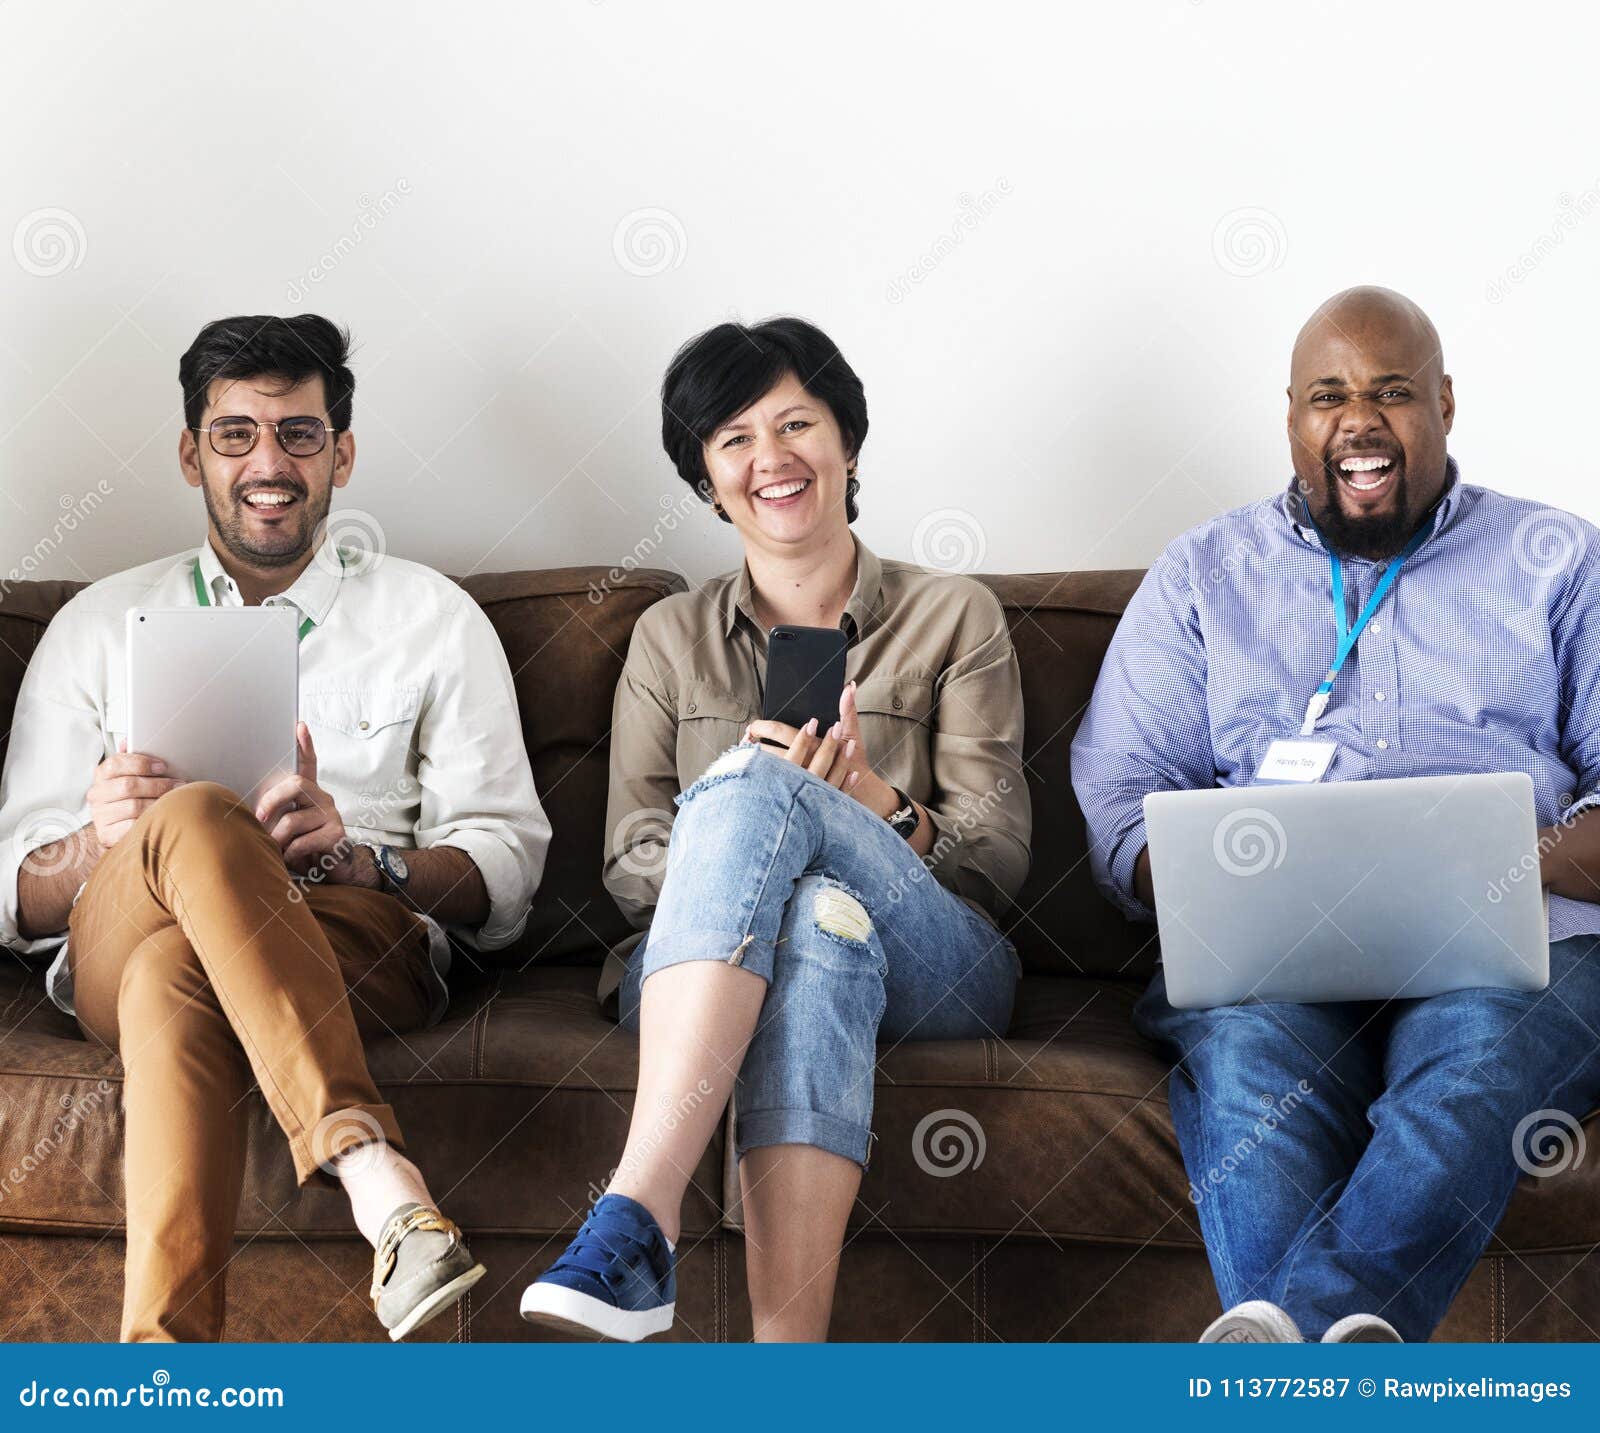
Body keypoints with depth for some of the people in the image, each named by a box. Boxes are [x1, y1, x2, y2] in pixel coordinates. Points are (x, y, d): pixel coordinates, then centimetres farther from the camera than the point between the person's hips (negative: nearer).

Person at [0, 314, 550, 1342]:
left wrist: (359, 854, -13)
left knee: (176, 978, -37)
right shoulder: (99, 627, 22)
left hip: (366, 942, -1)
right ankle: (374, 1170, -49)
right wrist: (94, 843, -11)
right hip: (119, 944, 1)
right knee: (197, 817, -36)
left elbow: (507, 871, 8)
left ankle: (162, 1352, -47)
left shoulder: (432, 619, 18)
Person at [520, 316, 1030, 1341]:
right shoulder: (671, 639, 21)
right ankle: (792, 1357, -54)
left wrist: (877, 806, -15)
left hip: (929, 967, -1)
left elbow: (999, 860, 7)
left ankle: (634, 1218, -49)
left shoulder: (954, 618, 16)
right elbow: (632, 869, 11)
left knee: (752, 787, -34)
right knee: (825, 913, -38)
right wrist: (758, 813, -12)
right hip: (696, 971, 1)